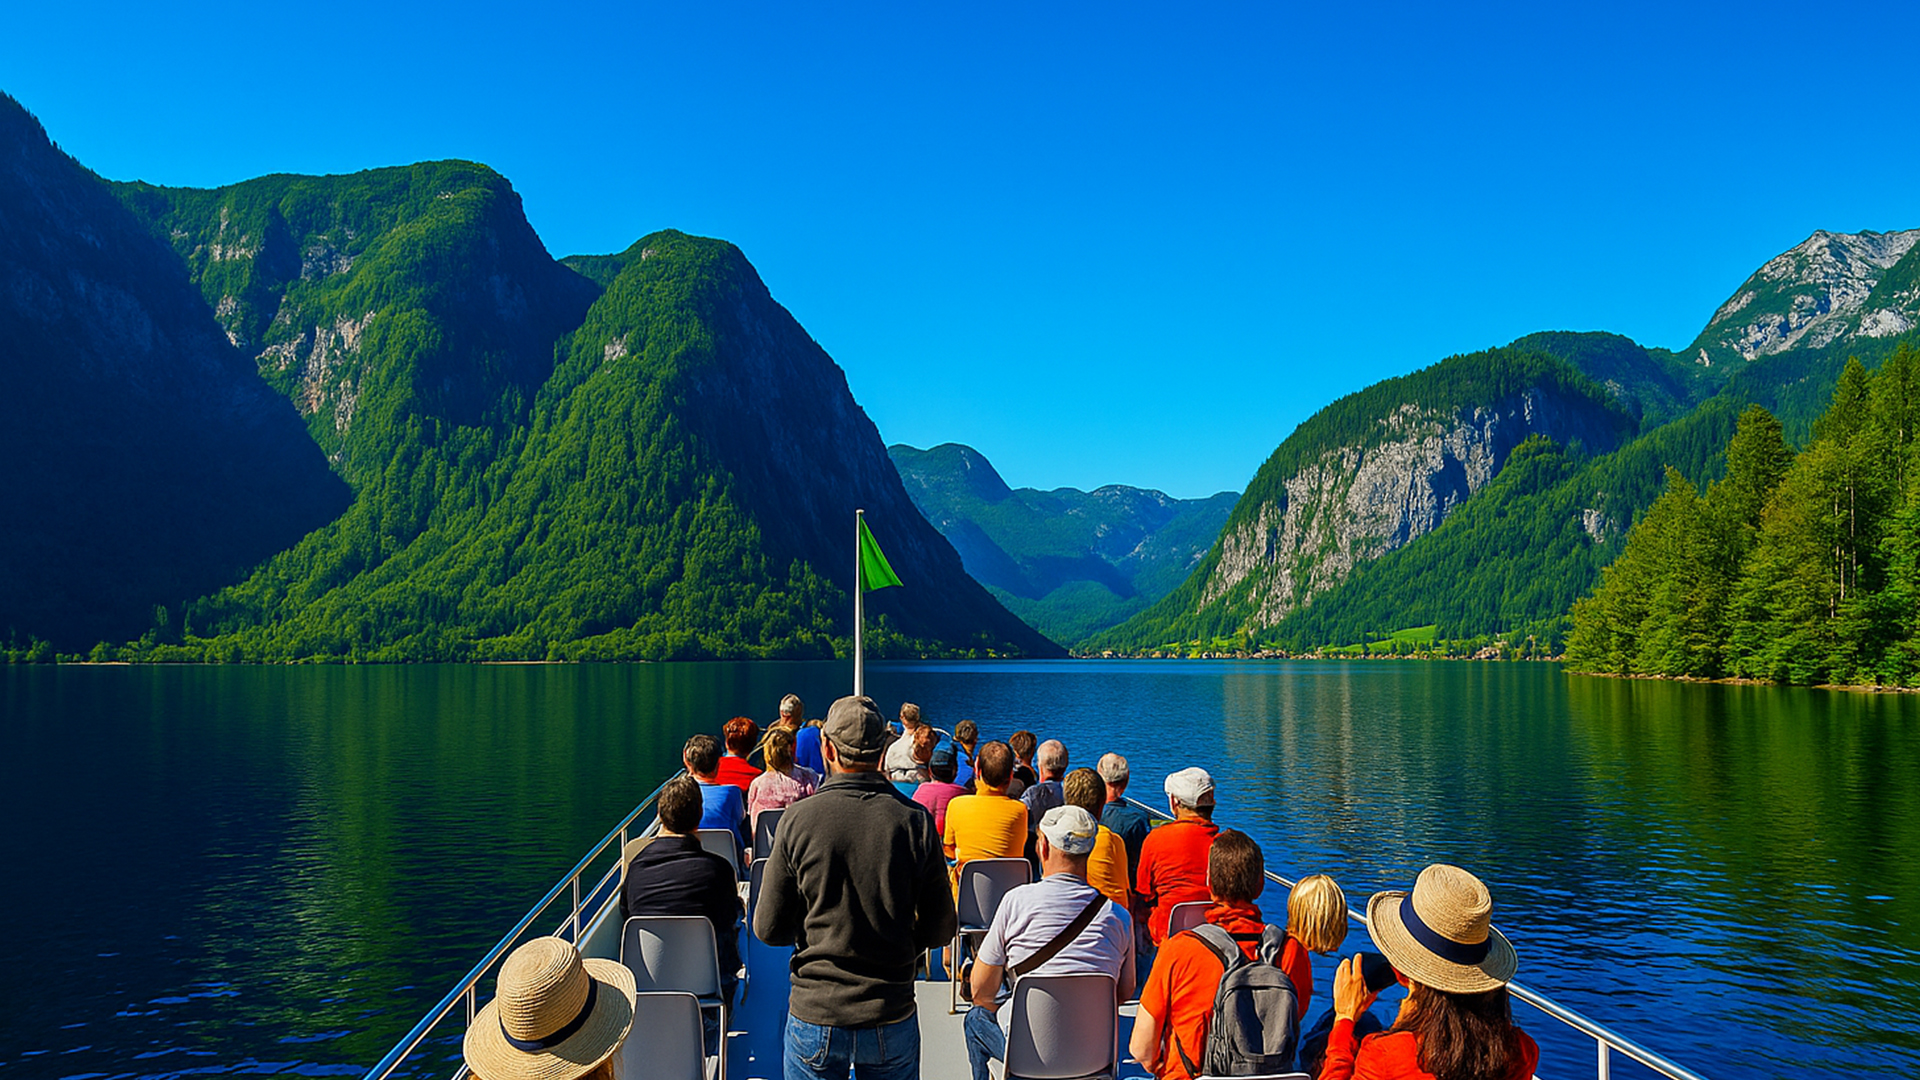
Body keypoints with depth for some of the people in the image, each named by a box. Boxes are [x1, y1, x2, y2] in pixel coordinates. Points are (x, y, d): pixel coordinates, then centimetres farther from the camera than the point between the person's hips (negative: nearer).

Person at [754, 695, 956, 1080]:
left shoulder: (798, 819, -11)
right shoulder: (915, 821, -9)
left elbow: (768, 929, -5)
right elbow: (941, 930, -3)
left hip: (815, 1016, 0)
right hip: (892, 1017, 1)